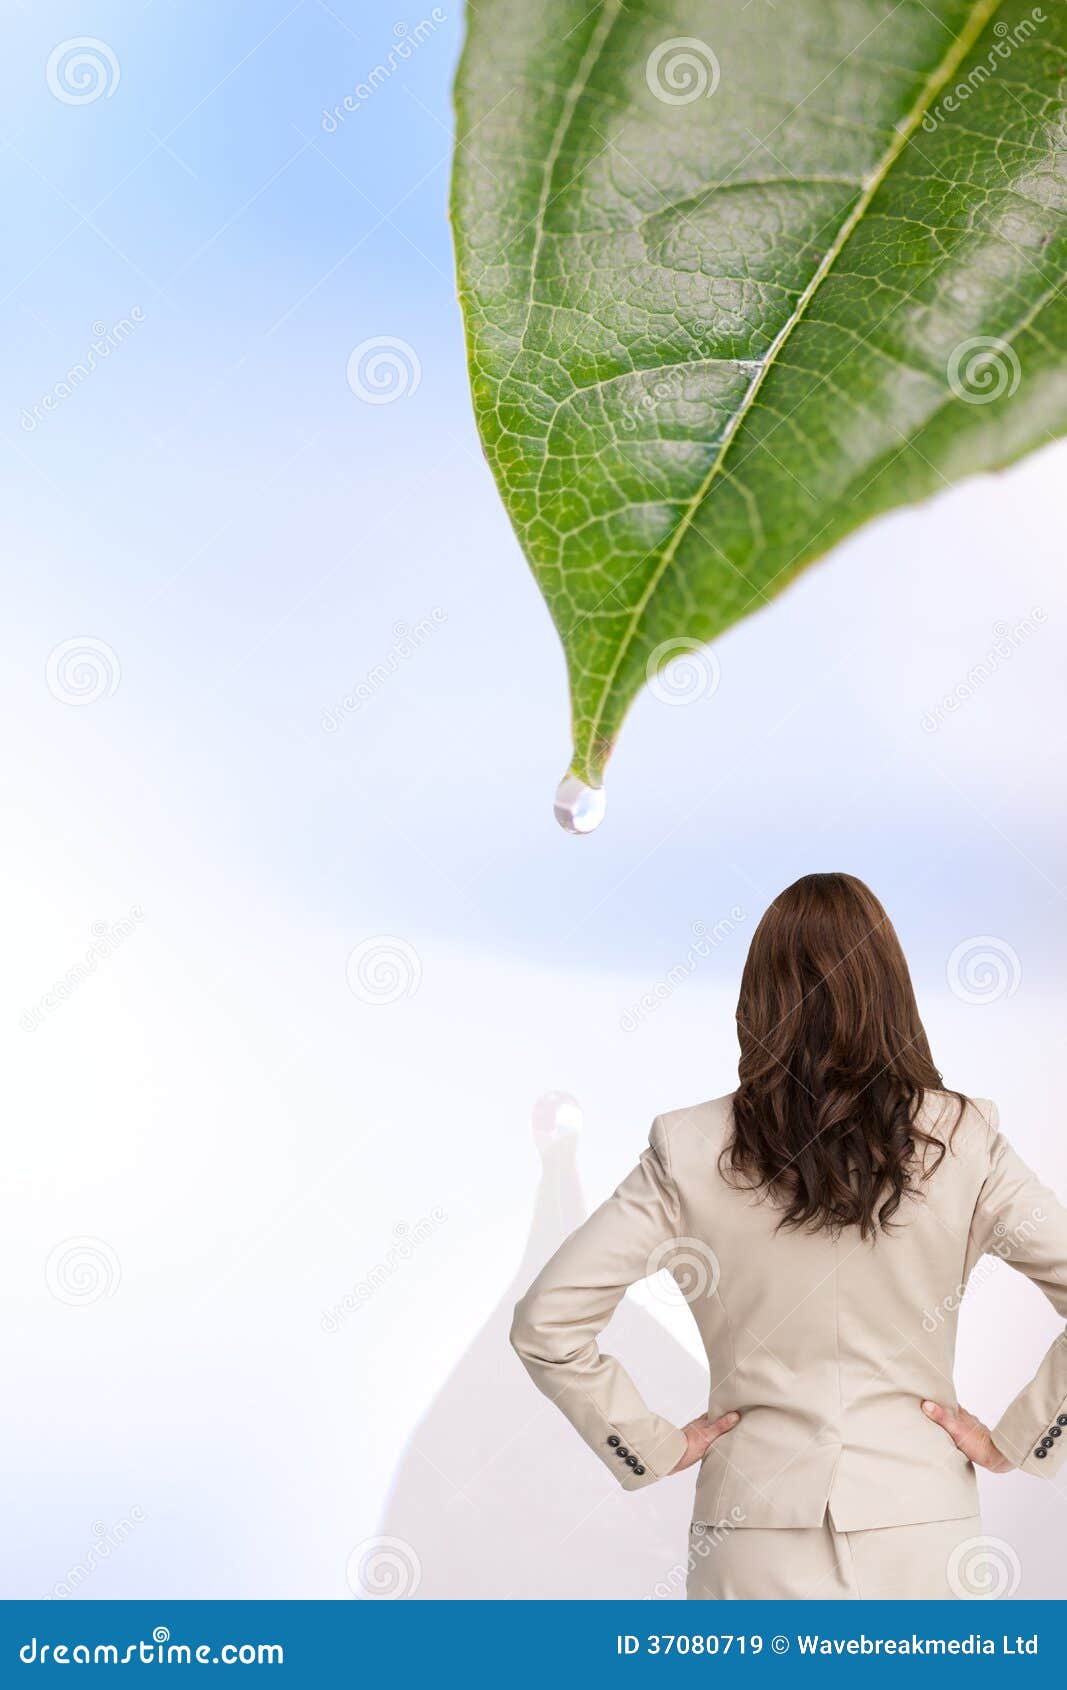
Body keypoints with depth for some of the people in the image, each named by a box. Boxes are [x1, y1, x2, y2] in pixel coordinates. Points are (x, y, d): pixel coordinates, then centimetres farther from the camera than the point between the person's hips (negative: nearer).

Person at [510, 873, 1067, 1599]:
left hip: (755, 1522, 0)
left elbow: (545, 1323, -8)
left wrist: (655, 1447, 2)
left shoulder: (691, 1152, -7)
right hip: (920, 1526, 0)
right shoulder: (962, 1141, -6)